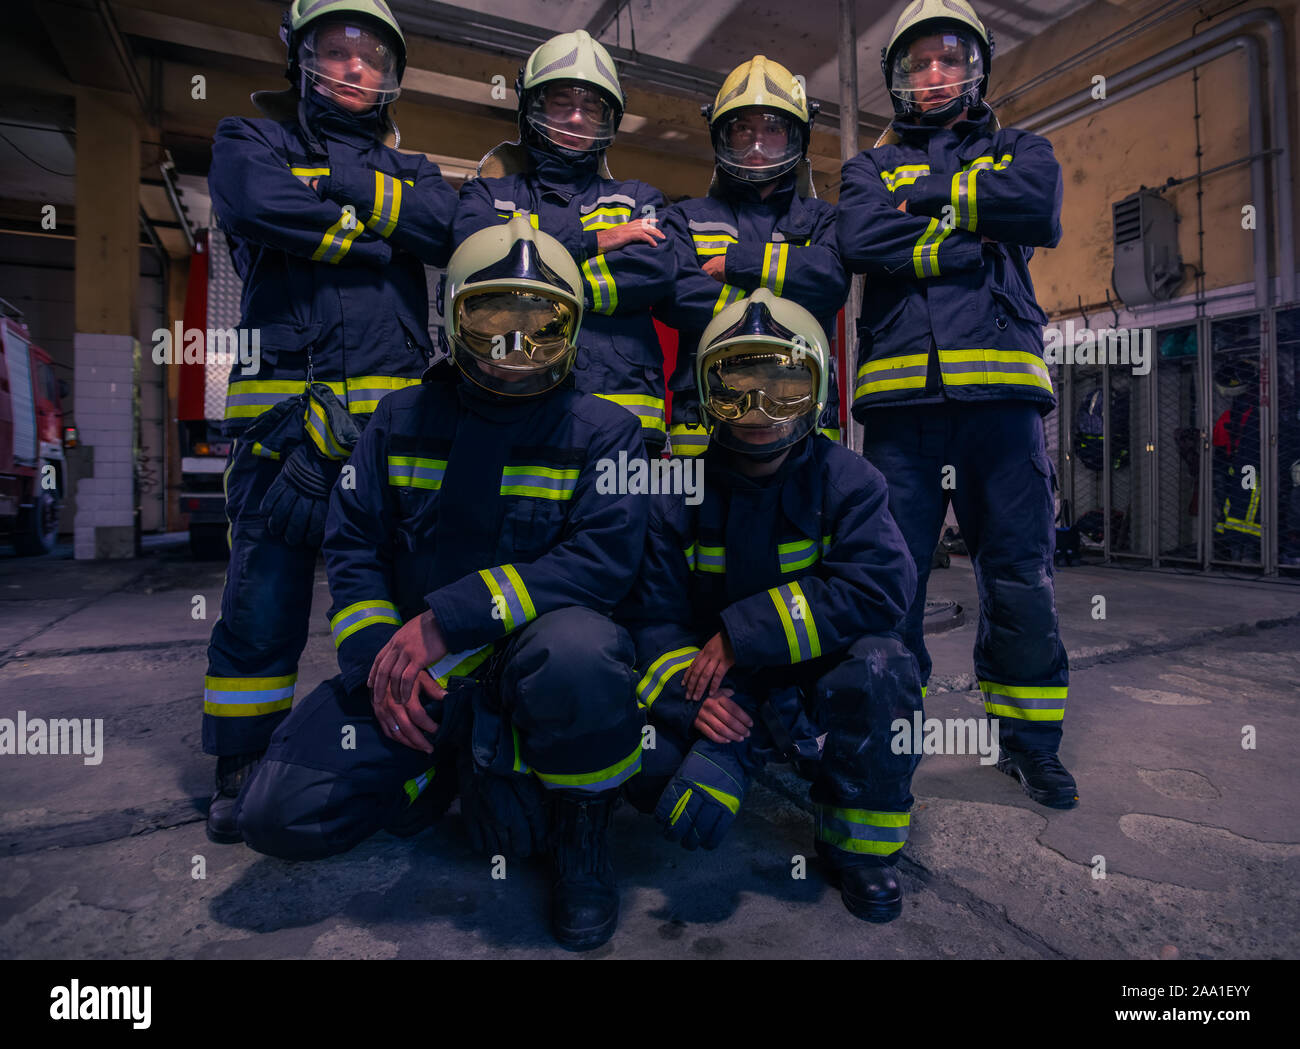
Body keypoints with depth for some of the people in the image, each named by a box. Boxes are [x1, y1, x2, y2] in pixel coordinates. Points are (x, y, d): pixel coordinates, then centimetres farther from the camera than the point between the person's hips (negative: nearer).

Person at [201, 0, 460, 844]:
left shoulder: (410, 170, 23)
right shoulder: (254, 140, 16)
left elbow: (452, 227, 0)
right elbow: (263, 205, -9)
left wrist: (345, 183, -3)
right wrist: (380, 234, -2)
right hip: (290, 413, -2)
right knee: (263, 605, 2)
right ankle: (241, 773, 20)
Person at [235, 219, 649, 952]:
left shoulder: (602, 431, -4)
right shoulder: (404, 419, 8)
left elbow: (604, 556, -18)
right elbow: (354, 542, 6)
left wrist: (446, 622, -25)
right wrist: (378, 654, -12)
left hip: (534, 652, -3)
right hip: (415, 671, 4)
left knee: (575, 657, -39)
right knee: (281, 815, -7)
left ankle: (583, 829, -7)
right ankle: (459, 763, 15)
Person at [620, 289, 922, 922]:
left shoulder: (845, 480, -8)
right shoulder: (680, 491, -3)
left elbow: (880, 586, -23)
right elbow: (651, 613, -6)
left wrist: (744, 633, -27)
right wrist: (689, 695, -26)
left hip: (818, 682, 0)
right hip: (724, 695, 1)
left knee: (879, 664, -33)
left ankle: (857, 846, -8)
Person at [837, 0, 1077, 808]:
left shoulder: (1020, 151, 24)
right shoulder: (871, 166, 22)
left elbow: (1039, 205, -2)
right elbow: (861, 240, -2)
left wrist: (927, 195, 2)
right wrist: (970, 237, -4)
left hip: (1000, 387, 1)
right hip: (901, 396, 0)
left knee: (1021, 576, 3)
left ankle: (1031, 742, 21)